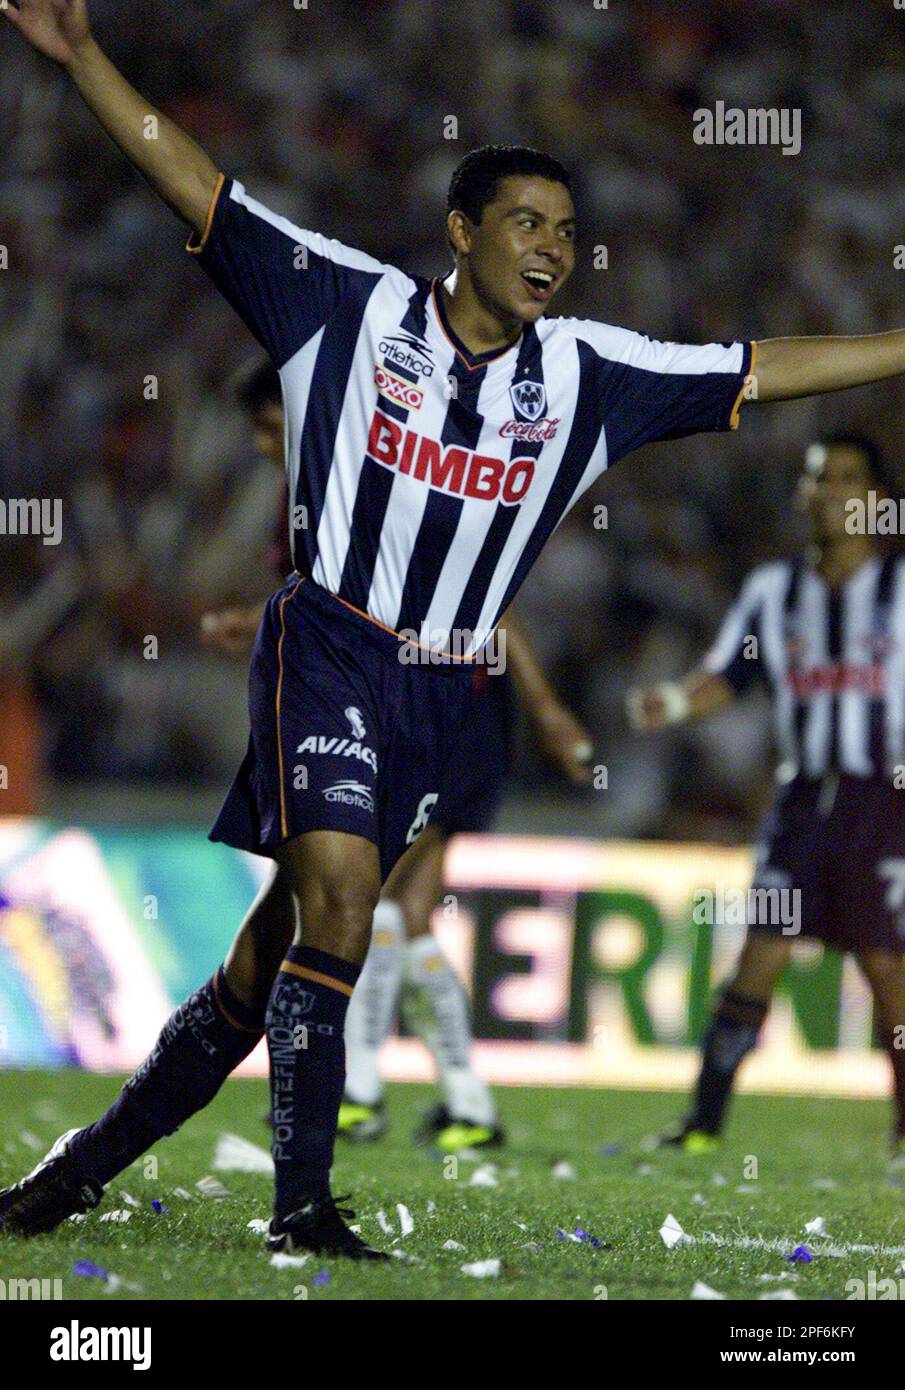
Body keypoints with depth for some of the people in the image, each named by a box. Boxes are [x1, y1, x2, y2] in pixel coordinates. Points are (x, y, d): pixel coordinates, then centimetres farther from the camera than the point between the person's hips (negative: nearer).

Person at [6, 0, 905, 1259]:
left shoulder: (587, 375, 7)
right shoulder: (353, 305, -2)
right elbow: (199, 191, -4)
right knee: (339, 889, -23)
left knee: (276, 954, 3)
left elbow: (766, 371, 10)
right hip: (329, 647, -4)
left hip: (446, 688, 4)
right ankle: (303, 1204, -18)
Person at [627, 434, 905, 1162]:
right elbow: (727, 675, 9)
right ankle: (705, 1119, 2)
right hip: (804, 794, 3)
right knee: (761, 953, -3)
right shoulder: (775, 590, 10)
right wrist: (675, 700, -11)